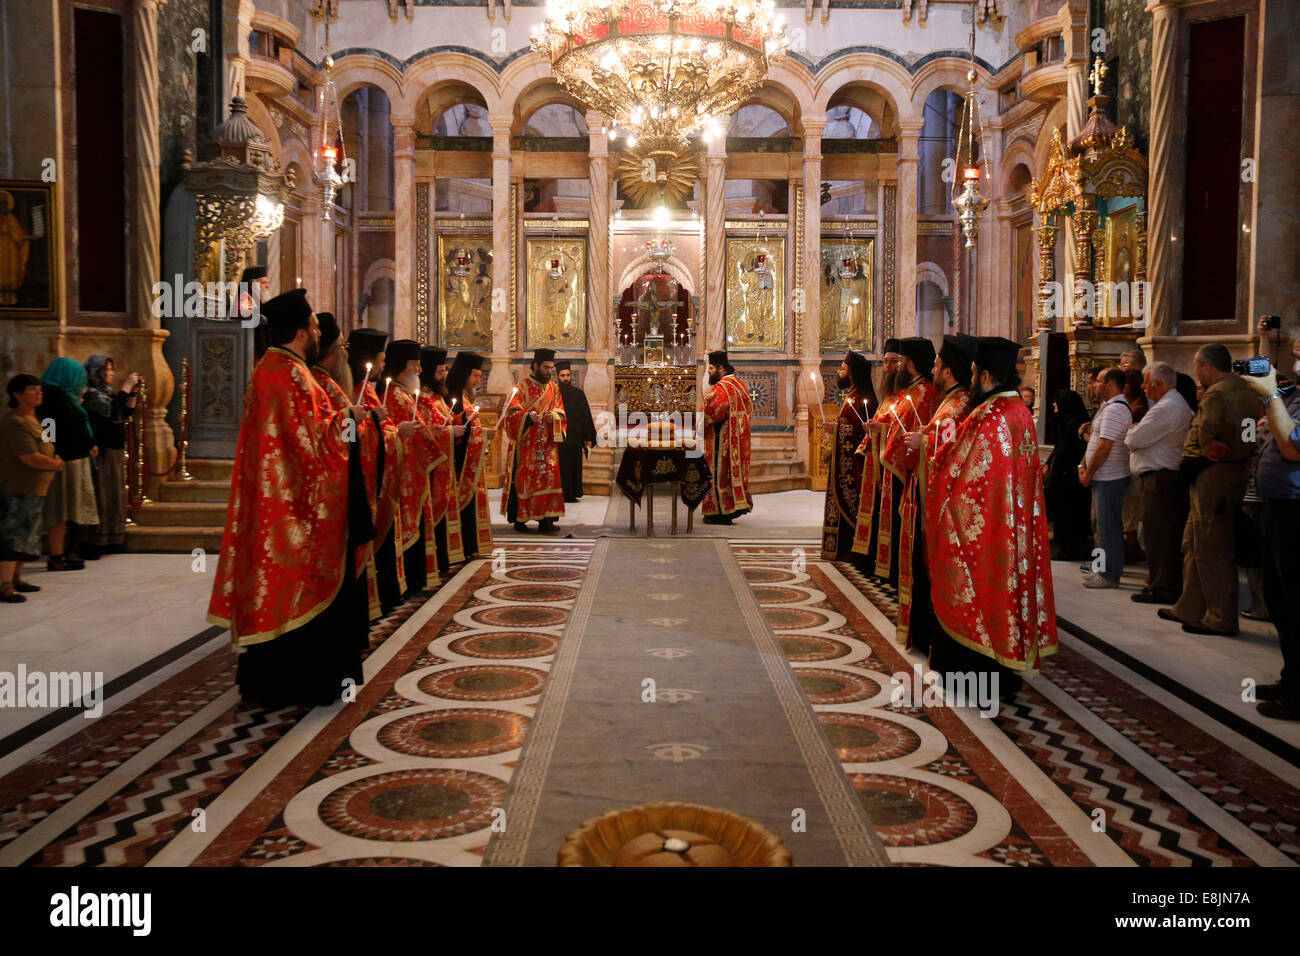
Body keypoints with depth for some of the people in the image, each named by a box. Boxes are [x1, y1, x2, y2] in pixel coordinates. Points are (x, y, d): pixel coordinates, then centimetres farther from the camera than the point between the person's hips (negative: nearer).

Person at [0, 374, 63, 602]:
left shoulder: (32, 419, 14)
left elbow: (43, 451, 26)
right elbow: (30, 458, -23)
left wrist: (54, 460, 6)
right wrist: (55, 464, -7)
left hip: (34, 489, 10)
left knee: (24, 535, 16)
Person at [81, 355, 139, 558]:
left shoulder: (105, 392, 17)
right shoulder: (91, 394, -11)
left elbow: (126, 413, 19)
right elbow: (112, 412, -25)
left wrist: (133, 392, 8)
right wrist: (126, 387, -18)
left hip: (114, 452, 10)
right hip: (102, 453, -10)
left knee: (114, 495, 13)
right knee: (101, 495, -10)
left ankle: (110, 541, 20)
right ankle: (90, 545, -8)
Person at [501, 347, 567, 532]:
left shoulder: (554, 388, 13)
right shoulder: (522, 387, -2)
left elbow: (561, 412, 13)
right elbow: (511, 413, -8)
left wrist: (554, 416, -9)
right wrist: (527, 416, -27)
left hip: (547, 443, 4)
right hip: (526, 445, -4)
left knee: (548, 477, -2)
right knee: (523, 479, -4)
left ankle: (545, 518, 2)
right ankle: (519, 519, 3)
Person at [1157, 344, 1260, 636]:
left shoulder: (1218, 393, -16)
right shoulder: (1245, 390, 16)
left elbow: (1206, 436, -24)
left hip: (1213, 477, -11)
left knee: (1211, 549, -4)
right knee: (1193, 544, 17)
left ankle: (1221, 619, 1)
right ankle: (1190, 609, 24)